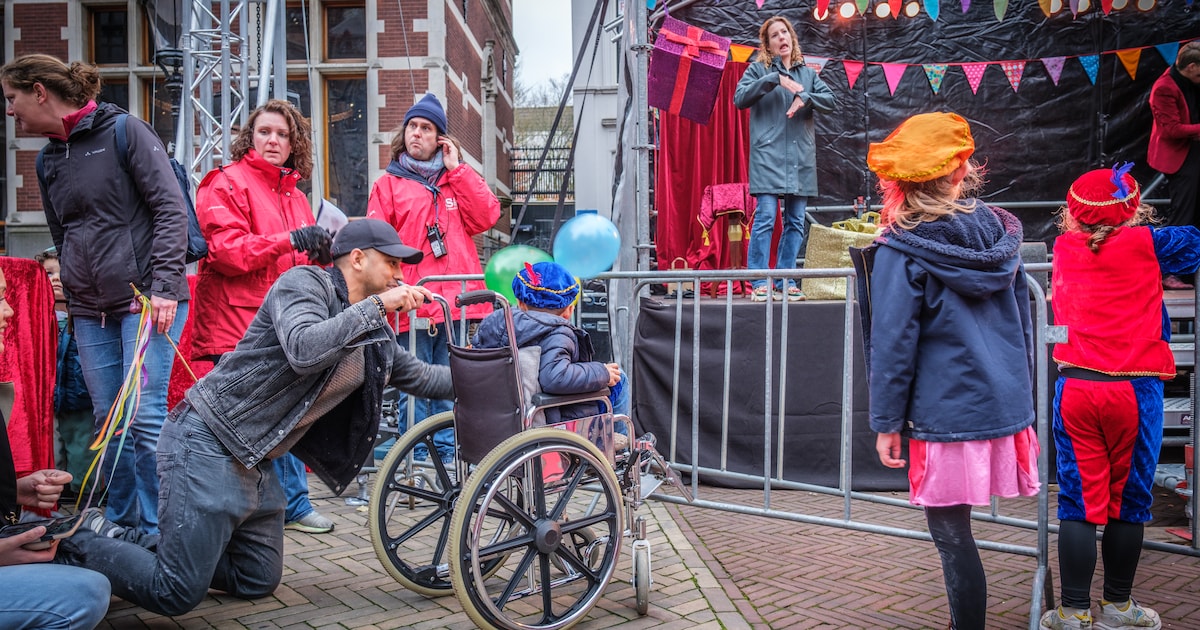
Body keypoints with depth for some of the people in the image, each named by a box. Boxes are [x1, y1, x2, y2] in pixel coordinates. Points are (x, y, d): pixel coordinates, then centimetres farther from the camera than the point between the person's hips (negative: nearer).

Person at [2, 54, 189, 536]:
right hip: (89, 312, 7)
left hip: (146, 301, -6)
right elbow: (61, 238, 23)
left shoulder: (125, 131, -3)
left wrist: (164, 286, -16)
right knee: (108, 421, 8)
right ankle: (120, 525, 19)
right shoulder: (49, 158, 17)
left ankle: (156, 533, 0)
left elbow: (171, 208, -9)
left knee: (145, 417, -9)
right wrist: (73, 299, 15)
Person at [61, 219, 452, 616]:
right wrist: (377, 305, -24)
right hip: (209, 442, -9)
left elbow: (421, 377, 20)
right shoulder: (305, 282, -12)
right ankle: (80, 544, 15)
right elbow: (304, 351, -30)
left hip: (255, 460, 9)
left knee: (259, 582, 15)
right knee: (177, 593, -10)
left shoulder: (375, 335, 11)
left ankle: (126, 541, 26)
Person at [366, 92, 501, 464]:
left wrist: (457, 169, 2)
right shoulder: (388, 185, 10)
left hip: (456, 302, 2)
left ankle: (449, 458, 15)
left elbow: (485, 217, 2)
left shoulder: (458, 179, 19)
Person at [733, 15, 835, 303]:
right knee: (765, 218, -11)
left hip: (801, 157, 4)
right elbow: (740, 98, -6)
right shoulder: (758, 69, 8)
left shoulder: (808, 73, 18)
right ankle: (760, 283, -7)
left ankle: (785, 281, 10)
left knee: (795, 222, 3)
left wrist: (805, 98, -11)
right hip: (768, 155, -4)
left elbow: (830, 100, 7)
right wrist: (774, 79, -14)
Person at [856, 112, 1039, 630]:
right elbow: (1022, 322, 14)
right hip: (1007, 407, 6)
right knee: (955, 535, 17)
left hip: (945, 417, -6)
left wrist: (886, 422, -4)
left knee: (952, 538, 4)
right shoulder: (999, 231, 6)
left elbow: (892, 343, -12)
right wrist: (1020, 396, 25)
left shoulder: (901, 251, -12)